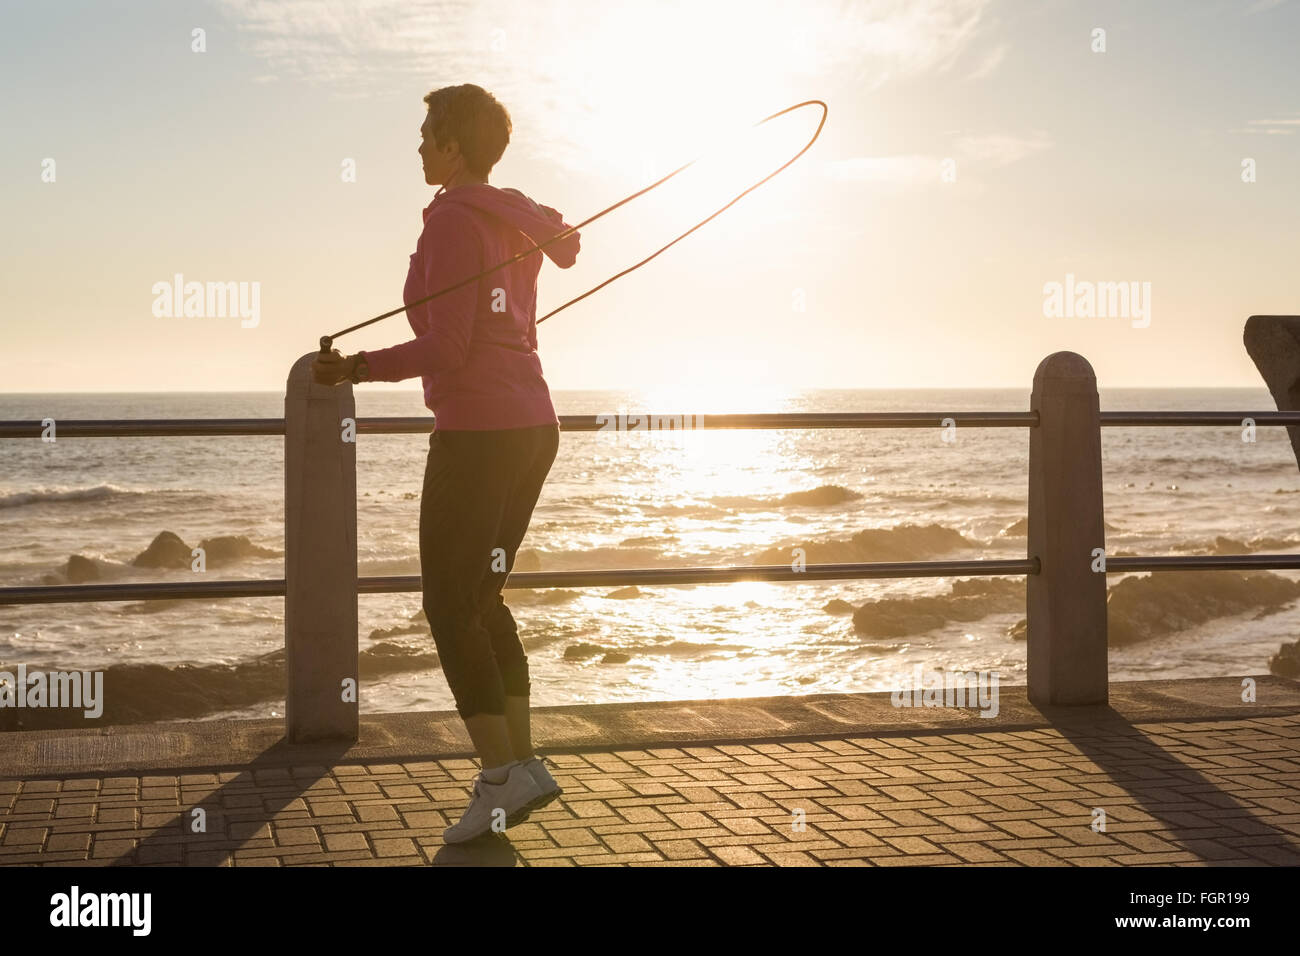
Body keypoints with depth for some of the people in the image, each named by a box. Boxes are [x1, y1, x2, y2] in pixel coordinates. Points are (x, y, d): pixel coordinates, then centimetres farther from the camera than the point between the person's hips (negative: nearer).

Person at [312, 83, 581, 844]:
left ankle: (500, 775, -5)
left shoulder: (452, 222, -13)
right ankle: (523, 763, 13)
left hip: (478, 432, -9)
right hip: (533, 426, 9)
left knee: (449, 607, -2)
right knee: (481, 599, 15)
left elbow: (446, 349, -18)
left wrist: (356, 368, -8)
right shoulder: (517, 223, 13)